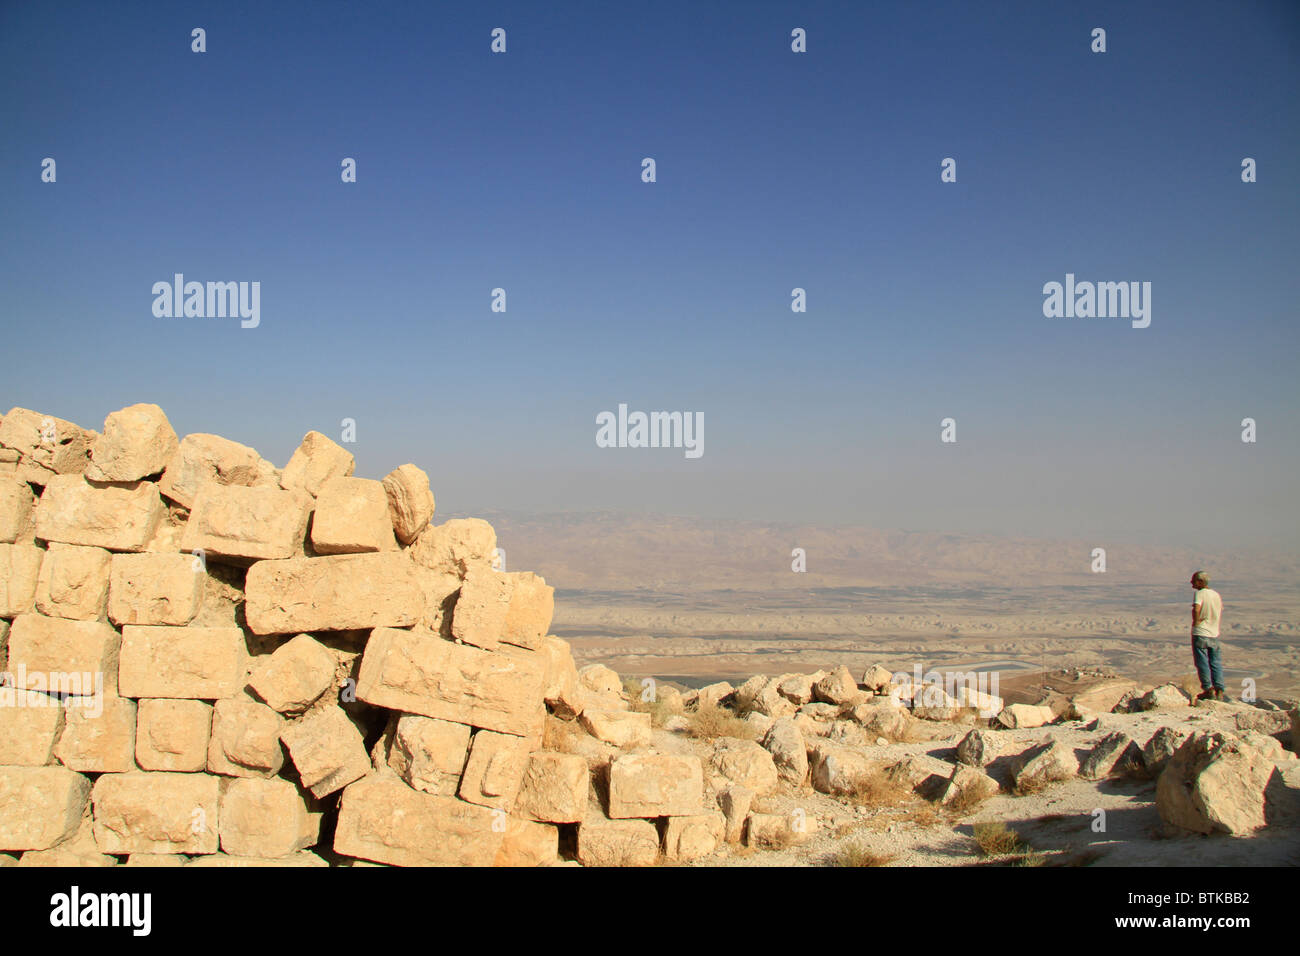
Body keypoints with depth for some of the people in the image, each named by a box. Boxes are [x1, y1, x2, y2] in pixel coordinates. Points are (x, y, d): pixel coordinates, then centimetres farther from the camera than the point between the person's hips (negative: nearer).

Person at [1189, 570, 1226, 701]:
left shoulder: (1200, 593, -12)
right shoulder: (1216, 594, 10)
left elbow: (1196, 608, -28)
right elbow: (1220, 612, 19)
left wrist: (1196, 621, -14)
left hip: (1200, 633, -6)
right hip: (1214, 633, 6)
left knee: (1202, 663, 1)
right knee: (1216, 663, 9)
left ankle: (1208, 689, -2)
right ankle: (1219, 691, 7)